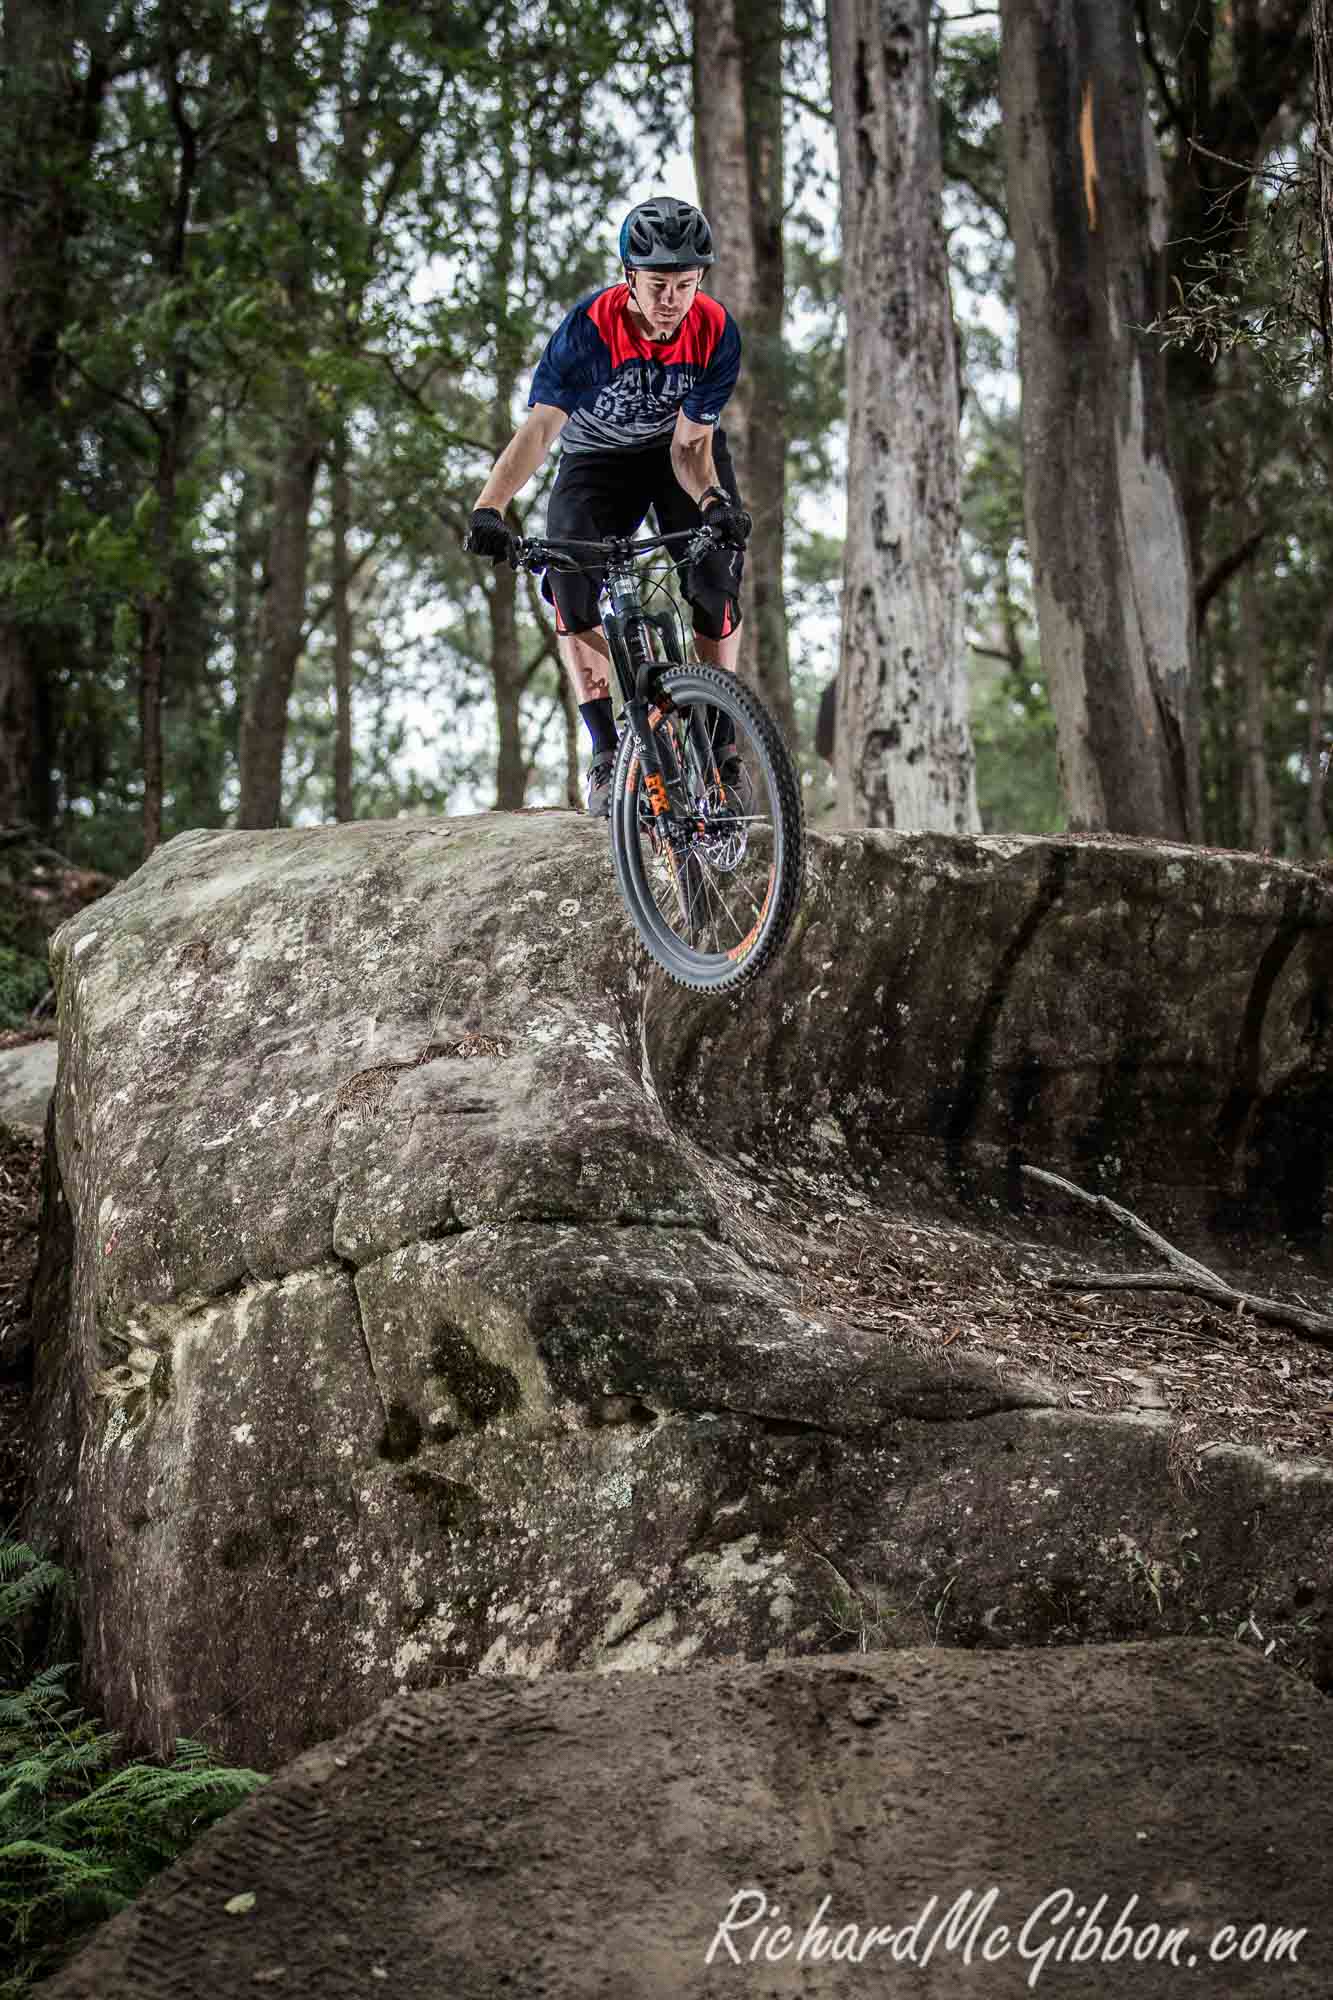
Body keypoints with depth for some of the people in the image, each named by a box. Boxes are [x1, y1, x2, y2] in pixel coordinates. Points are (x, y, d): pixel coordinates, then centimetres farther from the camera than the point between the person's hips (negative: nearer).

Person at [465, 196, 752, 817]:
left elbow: (691, 443, -21)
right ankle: (606, 754, -12)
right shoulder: (588, 328, -31)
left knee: (716, 578, -21)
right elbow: (539, 427, -38)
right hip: (598, 458, -1)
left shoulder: (716, 333, -25)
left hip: (681, 452, 1)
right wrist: (488, 508, -53)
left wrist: (713, 500, -43)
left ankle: (722, 743, -6)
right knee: (570, 589, -22)